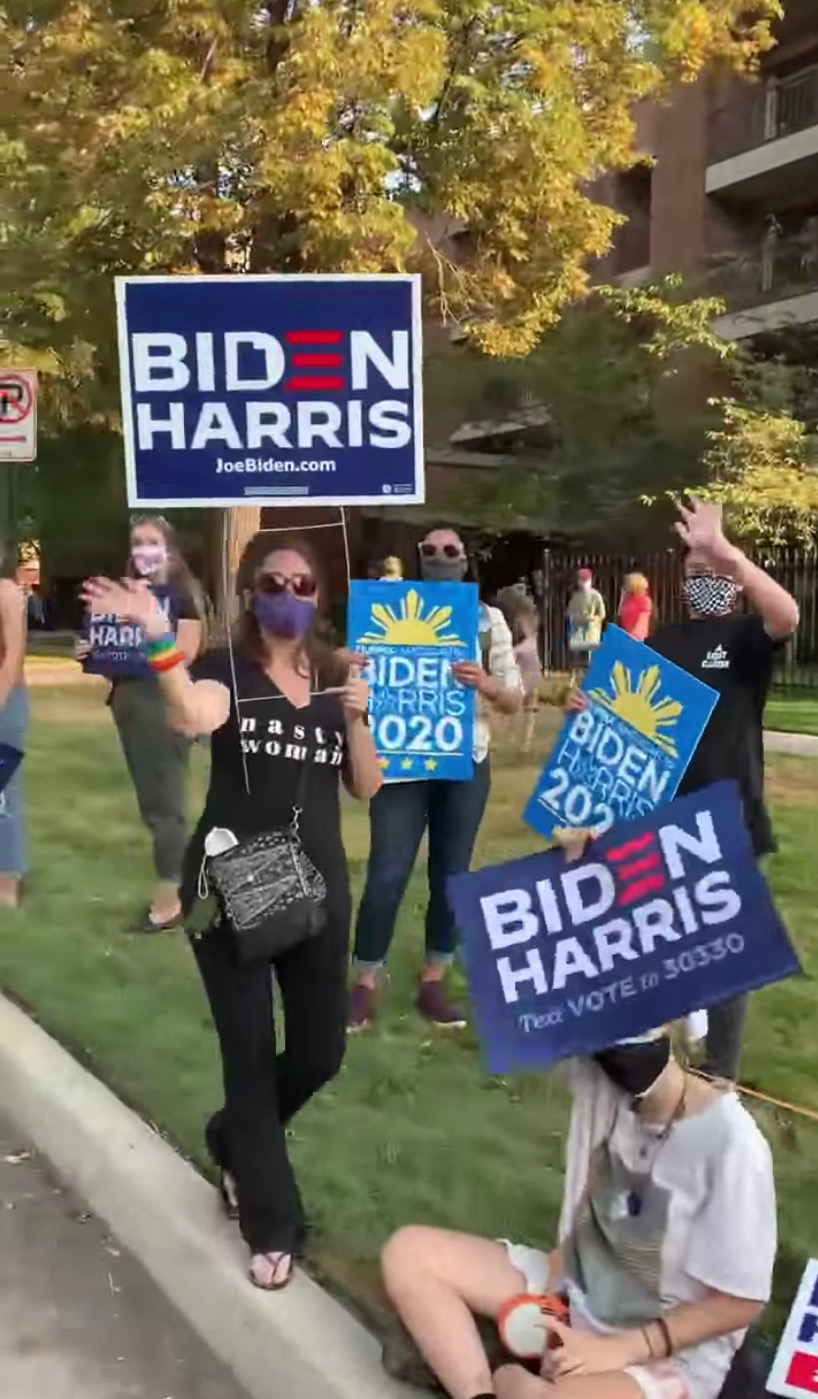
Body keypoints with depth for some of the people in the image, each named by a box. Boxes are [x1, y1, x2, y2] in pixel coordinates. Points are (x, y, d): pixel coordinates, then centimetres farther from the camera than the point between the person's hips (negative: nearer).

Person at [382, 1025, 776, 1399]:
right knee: (408, 1252, -8)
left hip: (672, 1351, -6)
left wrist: (619, 1349, -18)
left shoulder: (731, 1144, -23)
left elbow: (740, 1302, -16)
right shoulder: (608, 1095, -7)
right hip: (579, 1287, 7)